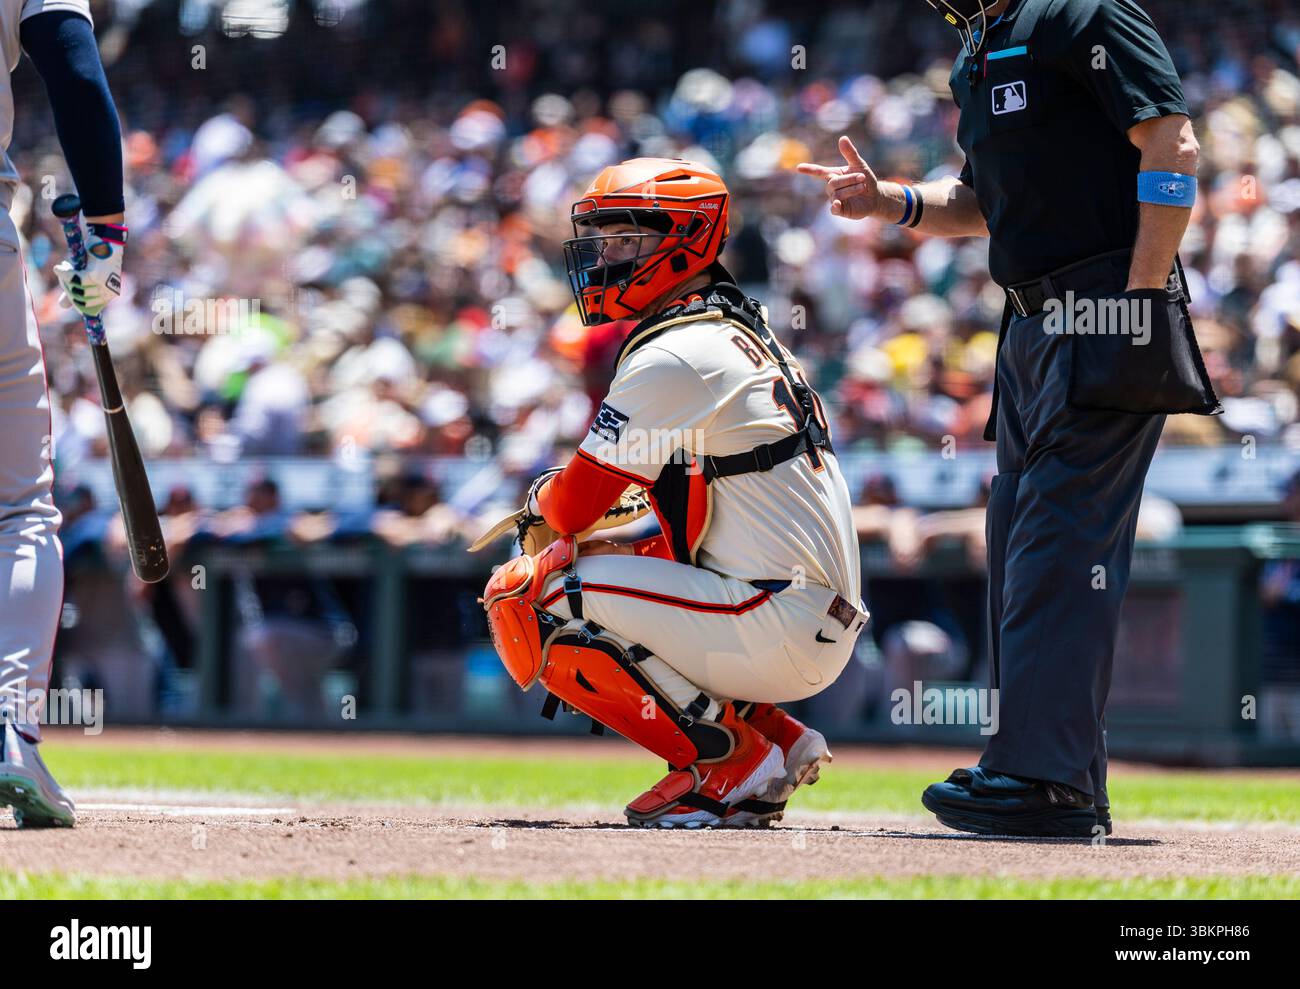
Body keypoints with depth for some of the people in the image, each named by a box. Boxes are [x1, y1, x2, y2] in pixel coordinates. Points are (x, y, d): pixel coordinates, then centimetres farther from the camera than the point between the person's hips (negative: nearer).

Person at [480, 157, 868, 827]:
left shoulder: (671, 358, -13)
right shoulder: (740, 333, 17)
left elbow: (576, 508, -10)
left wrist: (543, 497, 14)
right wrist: (556, 510, 16)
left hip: (778, 631, -10)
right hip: (826, 622, 10)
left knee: (527, 599, -12)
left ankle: (730, 761, -8)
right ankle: (779, 743, 13)